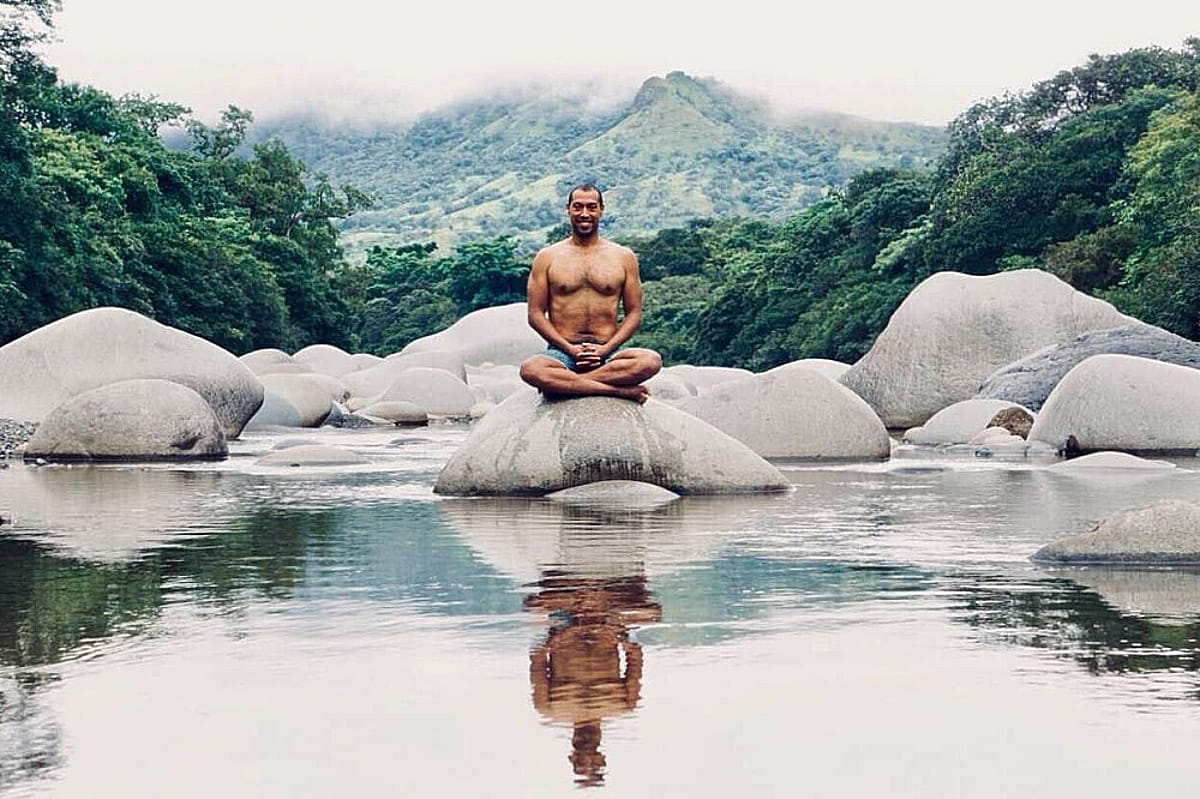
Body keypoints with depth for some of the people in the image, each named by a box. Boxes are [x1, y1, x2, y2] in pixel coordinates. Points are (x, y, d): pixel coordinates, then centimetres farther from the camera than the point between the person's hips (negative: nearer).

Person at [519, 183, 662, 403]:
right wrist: (571, 349, -9)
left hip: (608, 352, 1)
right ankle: (622, 391, -31)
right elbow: (536, 314, 4)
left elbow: (634, 313, 9)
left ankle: (562, 383, -27)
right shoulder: (548, 257, 9)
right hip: (562, 352, -1)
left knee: (651, 361, -32)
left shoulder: (623, 257, 12)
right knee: (530, 369, -36)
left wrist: (605, 349, -7)